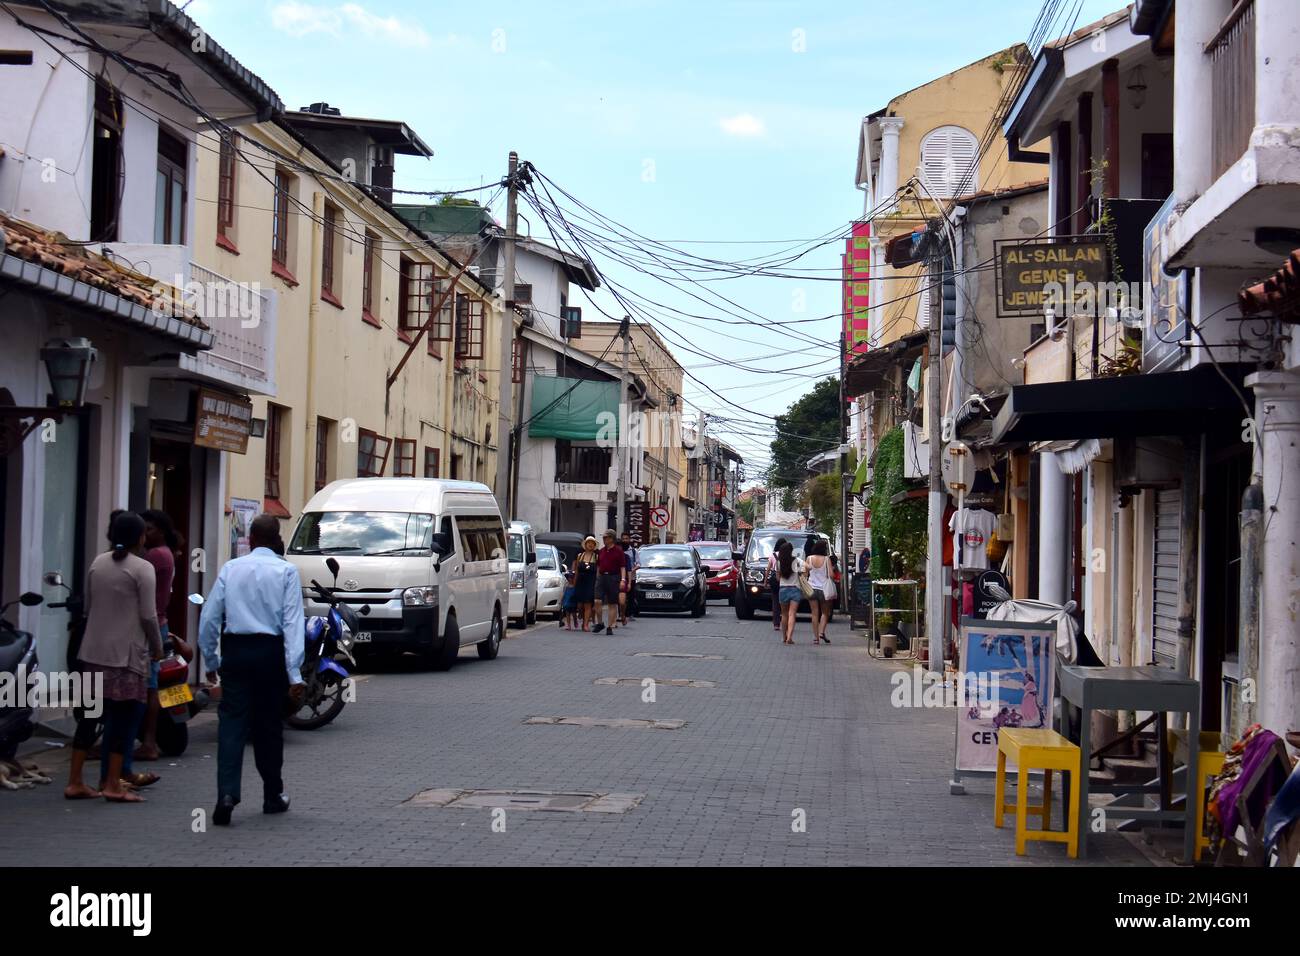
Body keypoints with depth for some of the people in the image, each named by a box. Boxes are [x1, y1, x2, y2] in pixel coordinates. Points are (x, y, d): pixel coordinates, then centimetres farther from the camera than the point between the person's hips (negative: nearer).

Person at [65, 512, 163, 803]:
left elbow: (88, 607, 14)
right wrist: (157, 647, 2)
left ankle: (75, 782, 12)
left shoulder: (98, 563, 10)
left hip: (94, 650, 7)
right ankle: (113, 785, -1)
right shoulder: (142, 568, -9)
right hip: (127, 653, -6)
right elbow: (148, 616, -11)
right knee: (126, 715, 0)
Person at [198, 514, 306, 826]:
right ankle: (273, 796, 21)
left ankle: (227, 794, -16)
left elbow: (209, 617, 3)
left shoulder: (230, 568, 5)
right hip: (270, 651, -1)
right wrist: (295, 673, -11)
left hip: (235, 651, 1)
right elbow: (292, 623, -9)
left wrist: (212, 660, 12)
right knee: (269, 725, 10)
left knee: (232, 723, -1)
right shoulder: (286, 571, -1)